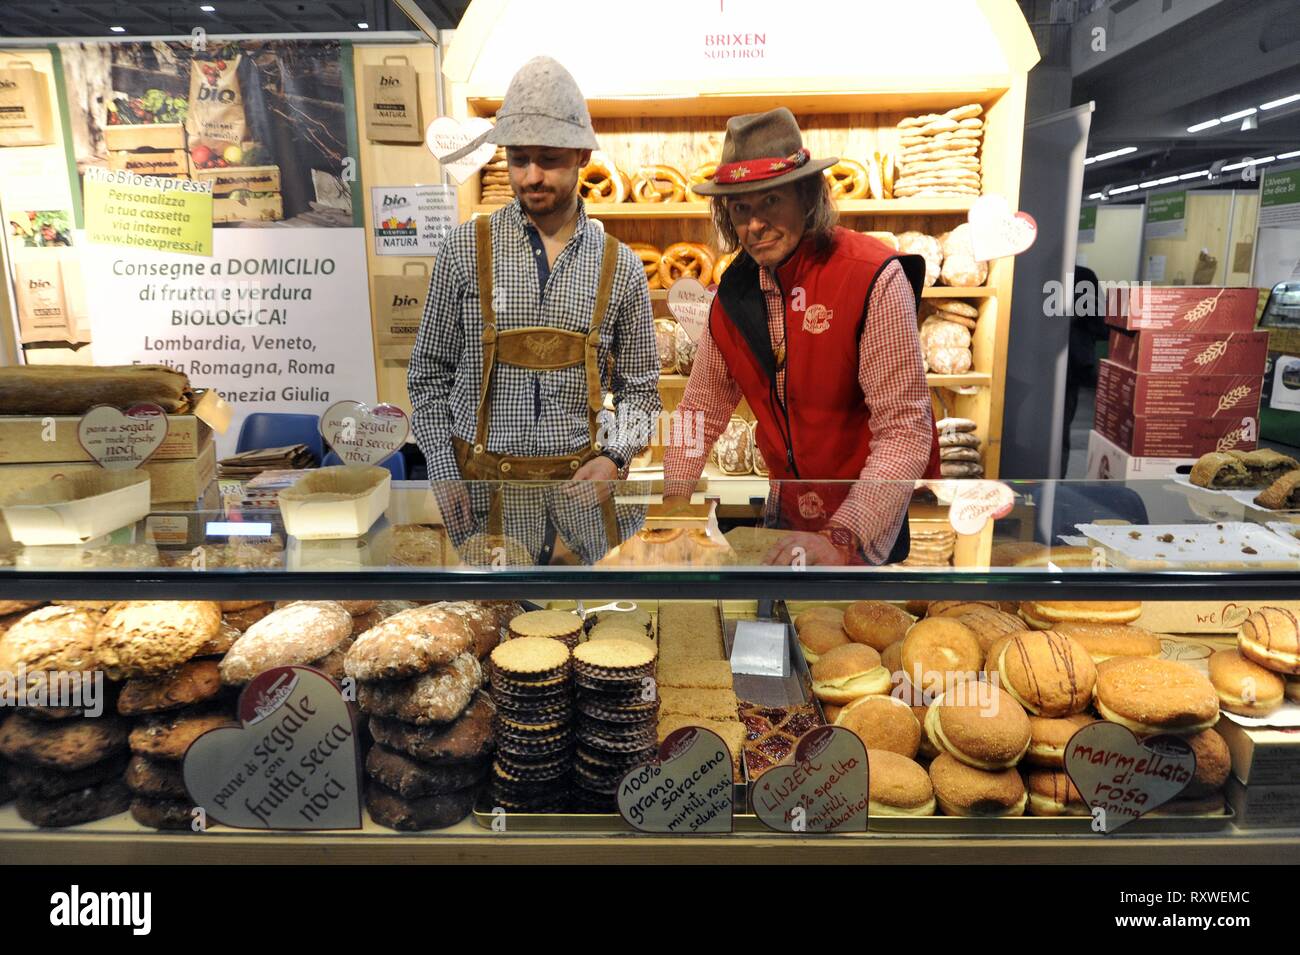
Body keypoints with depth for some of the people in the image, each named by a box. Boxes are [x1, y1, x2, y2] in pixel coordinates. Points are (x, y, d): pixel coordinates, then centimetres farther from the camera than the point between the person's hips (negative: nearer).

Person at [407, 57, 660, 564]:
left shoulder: (621, 266, 2)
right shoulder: (465, 249, -1)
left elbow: (640, 388, 8)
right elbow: (429, 374, 4)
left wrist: (615, 457, -9)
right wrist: (444, 476, -6)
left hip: (583, 483, 1)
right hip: (484, 485, -1)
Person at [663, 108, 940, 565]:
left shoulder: (873, 278, -21)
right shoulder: (735, 291, -3)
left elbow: (905, 429, -25)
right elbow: (700, 409, 6)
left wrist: (841, 540, -34)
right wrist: (670, 504, -5)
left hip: (875, 523, -5)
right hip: (788, 514, 5)